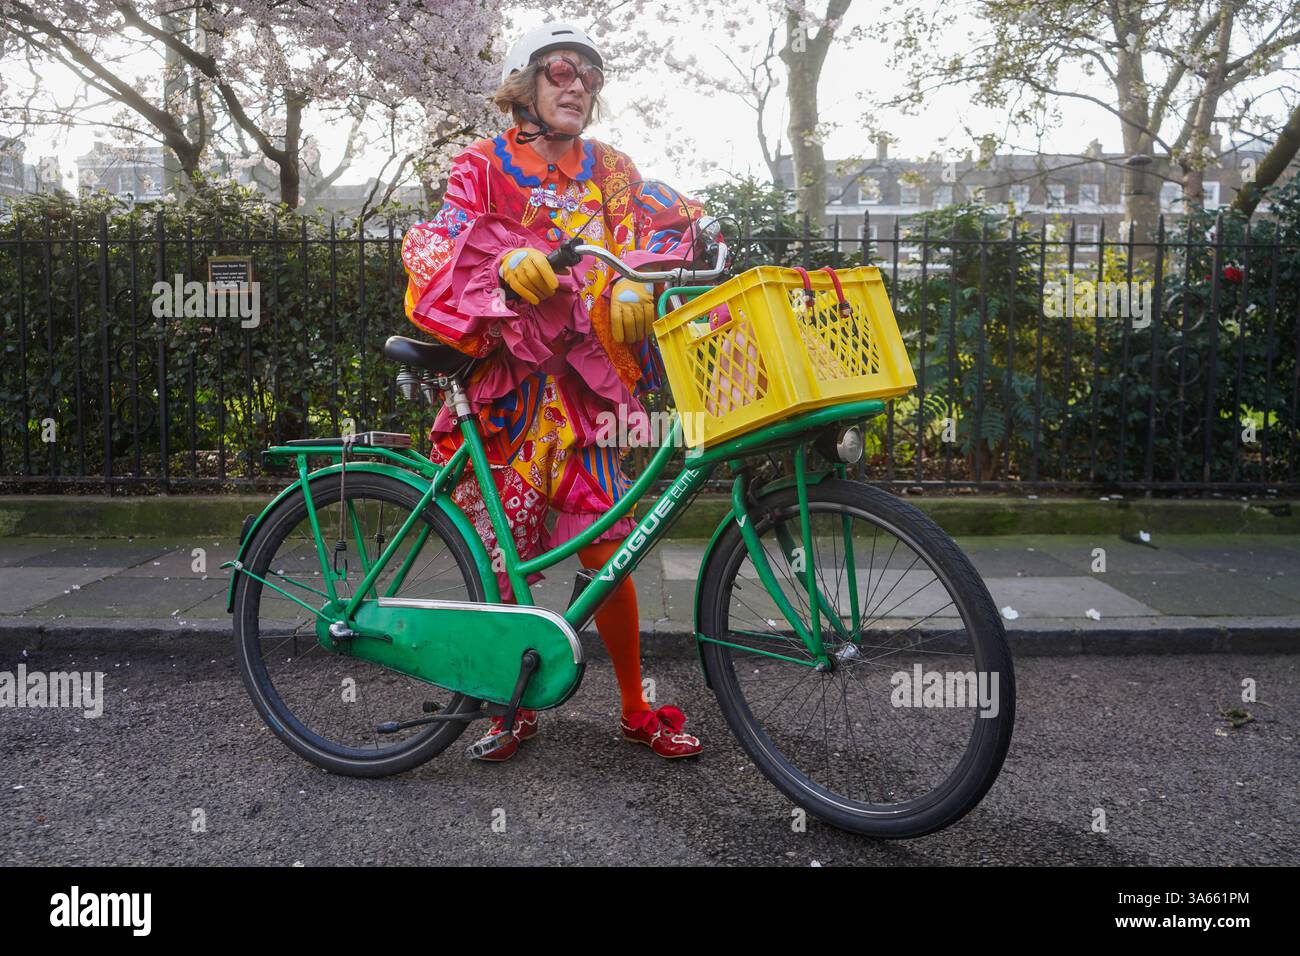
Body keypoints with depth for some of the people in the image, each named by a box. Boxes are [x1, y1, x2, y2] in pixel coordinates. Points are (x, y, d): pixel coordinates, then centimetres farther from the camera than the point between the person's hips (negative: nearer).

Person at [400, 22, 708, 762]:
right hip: (504, 376, -1)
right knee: (500, 554, 2)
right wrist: (507, 262, -28)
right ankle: (514, 707, 20)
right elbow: (445, 245, -6)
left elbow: (664, 221, 0)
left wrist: (637, 279, -22)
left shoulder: (609, 169, 15)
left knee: (606, 550, -2)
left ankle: (637, 709, 13)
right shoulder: (485, 166, 9)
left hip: (585, 382, 1)